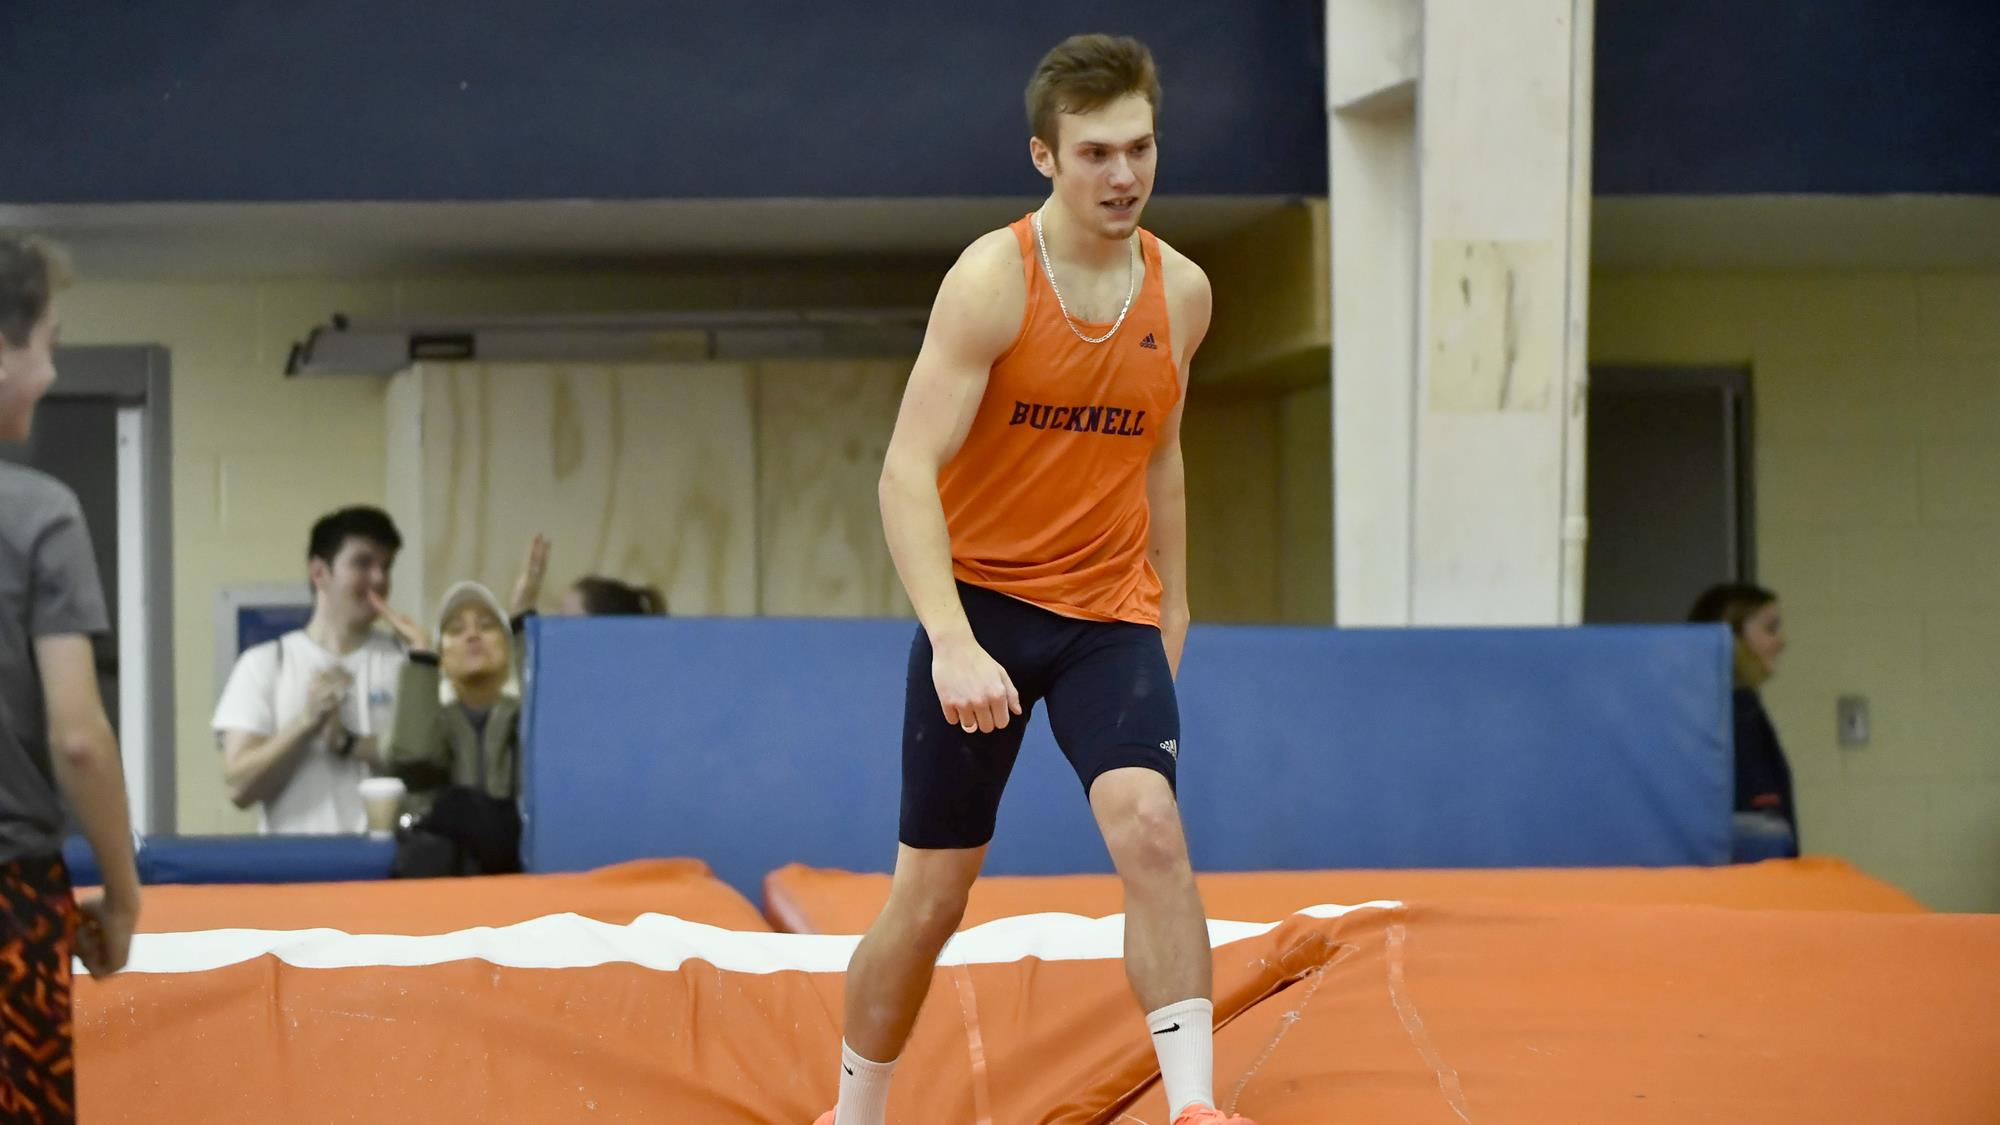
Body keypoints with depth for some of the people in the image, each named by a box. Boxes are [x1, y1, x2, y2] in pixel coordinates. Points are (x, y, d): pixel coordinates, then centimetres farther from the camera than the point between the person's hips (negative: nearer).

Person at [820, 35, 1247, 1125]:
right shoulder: (991, 279, -15)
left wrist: (1172, 610, 22)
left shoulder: (1181, 292, 2)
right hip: (979, 606, -3)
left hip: (1110, 615, 3)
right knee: (929, 893, 5)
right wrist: (954, 642, -33)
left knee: (1149, 826, -23)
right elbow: (907, 473, -22)